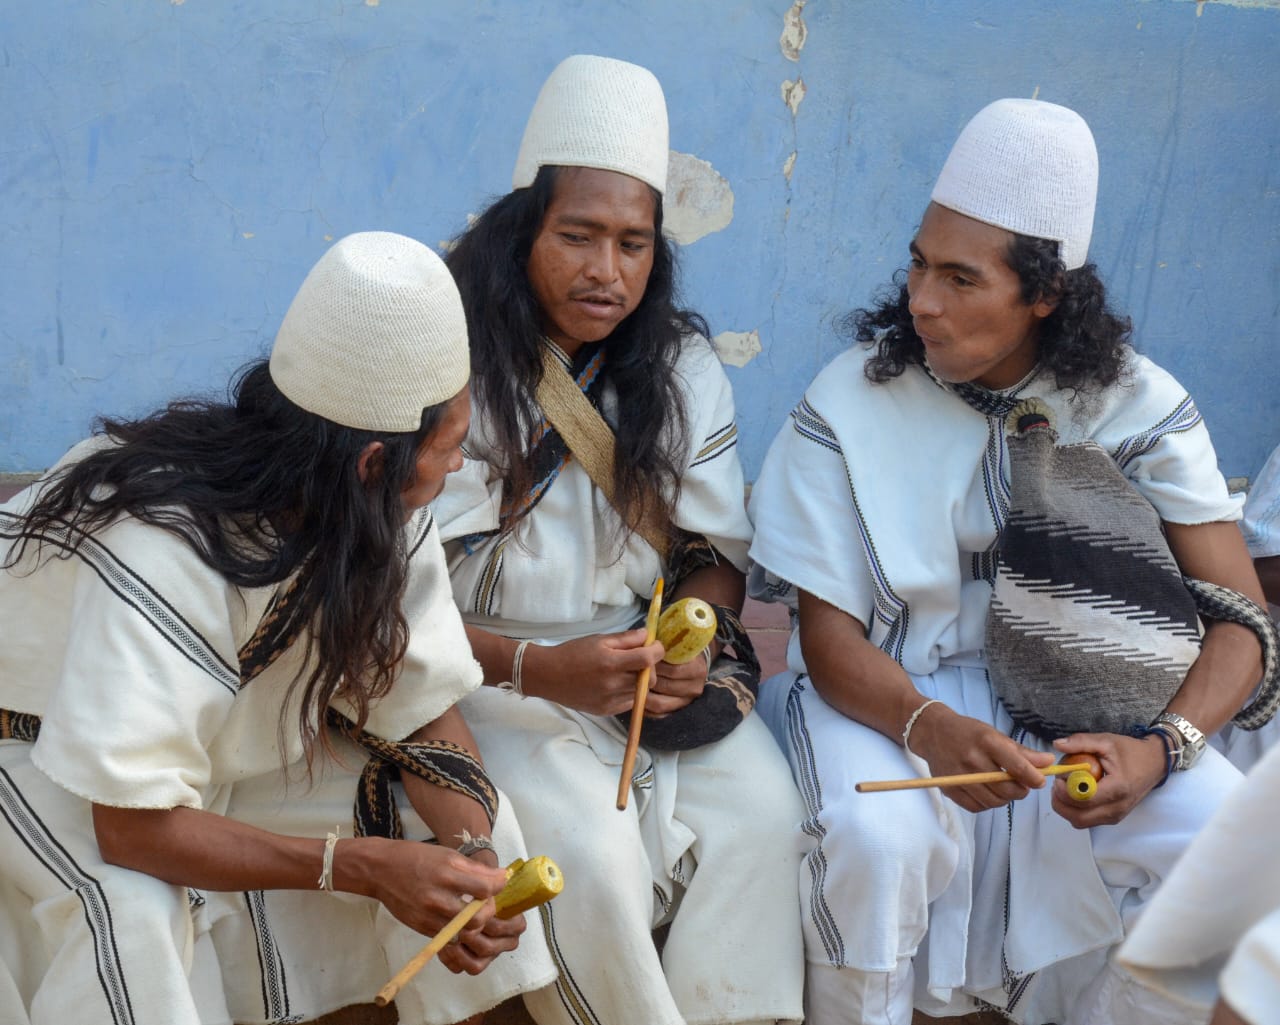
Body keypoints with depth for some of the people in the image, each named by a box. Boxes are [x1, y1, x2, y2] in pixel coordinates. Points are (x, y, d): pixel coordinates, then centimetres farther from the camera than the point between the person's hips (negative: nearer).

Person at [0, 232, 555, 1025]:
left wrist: (472, 848, -29)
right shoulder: (163, 552, -39)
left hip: (232, 739, 6)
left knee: (462, 813, -10)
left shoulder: (389, 515, -19)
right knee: (132, 911, -34)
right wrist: (364, 866, -38)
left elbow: (425, 707, -11)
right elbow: (133, 827, -36)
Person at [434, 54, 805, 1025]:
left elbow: (716, 549, 8)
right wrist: (540, 670, -26)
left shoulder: (685, 369, 5)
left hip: (651, 666, 4)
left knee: (763, 813, -20)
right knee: (589, 852, -27)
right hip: (490, 677, -3)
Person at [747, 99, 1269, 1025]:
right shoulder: (850, 404, -12)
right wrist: (930, 727, -33)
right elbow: (830, 636, -12)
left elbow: (1240, 619, -9)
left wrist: (1160, 749, -29)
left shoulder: (1139, 407, -9)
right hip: (892, 695, -2)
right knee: (875, 839, -32)